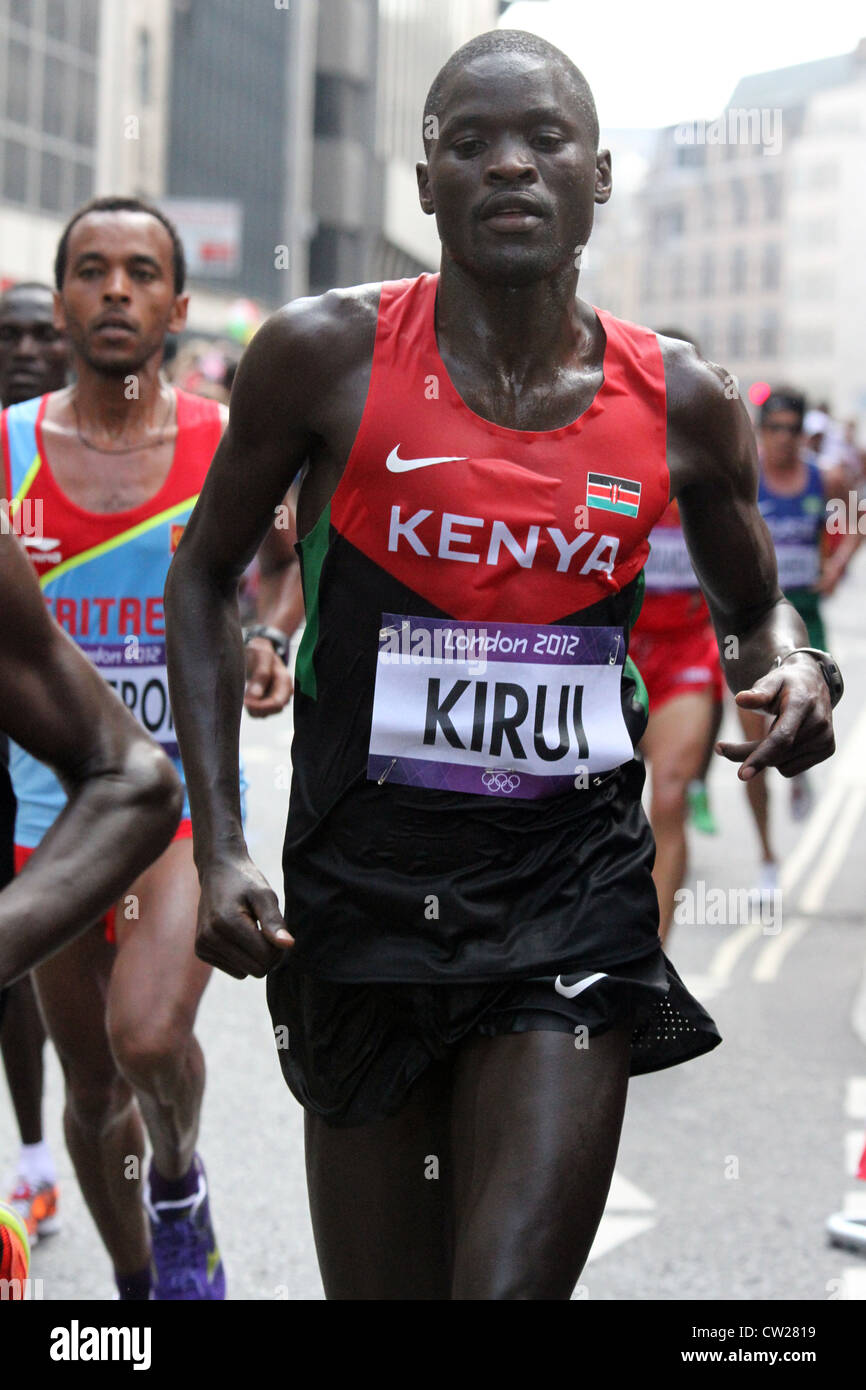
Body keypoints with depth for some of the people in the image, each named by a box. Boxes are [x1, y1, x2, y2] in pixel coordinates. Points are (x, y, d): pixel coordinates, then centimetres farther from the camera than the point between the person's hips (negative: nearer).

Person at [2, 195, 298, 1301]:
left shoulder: (234, 449, -4)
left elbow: (286, 559, 13)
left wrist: (266, 647, -8)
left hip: (189, 798, -2)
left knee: (149, 1033, -25)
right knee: (92, 1090, 12)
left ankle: (180, 1190, 9)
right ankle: (136, 1282, 37)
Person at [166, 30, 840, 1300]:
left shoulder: (679, 404, 1)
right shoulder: (328, 356, -5)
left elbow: (754, 601, 19)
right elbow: (206, 577, 6)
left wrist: (797, 673, -6)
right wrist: (218, 846, -2)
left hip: (576, 892, 1)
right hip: (363, 890, 0)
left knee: (515, 1283, -11)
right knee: (379, 1285, 9)